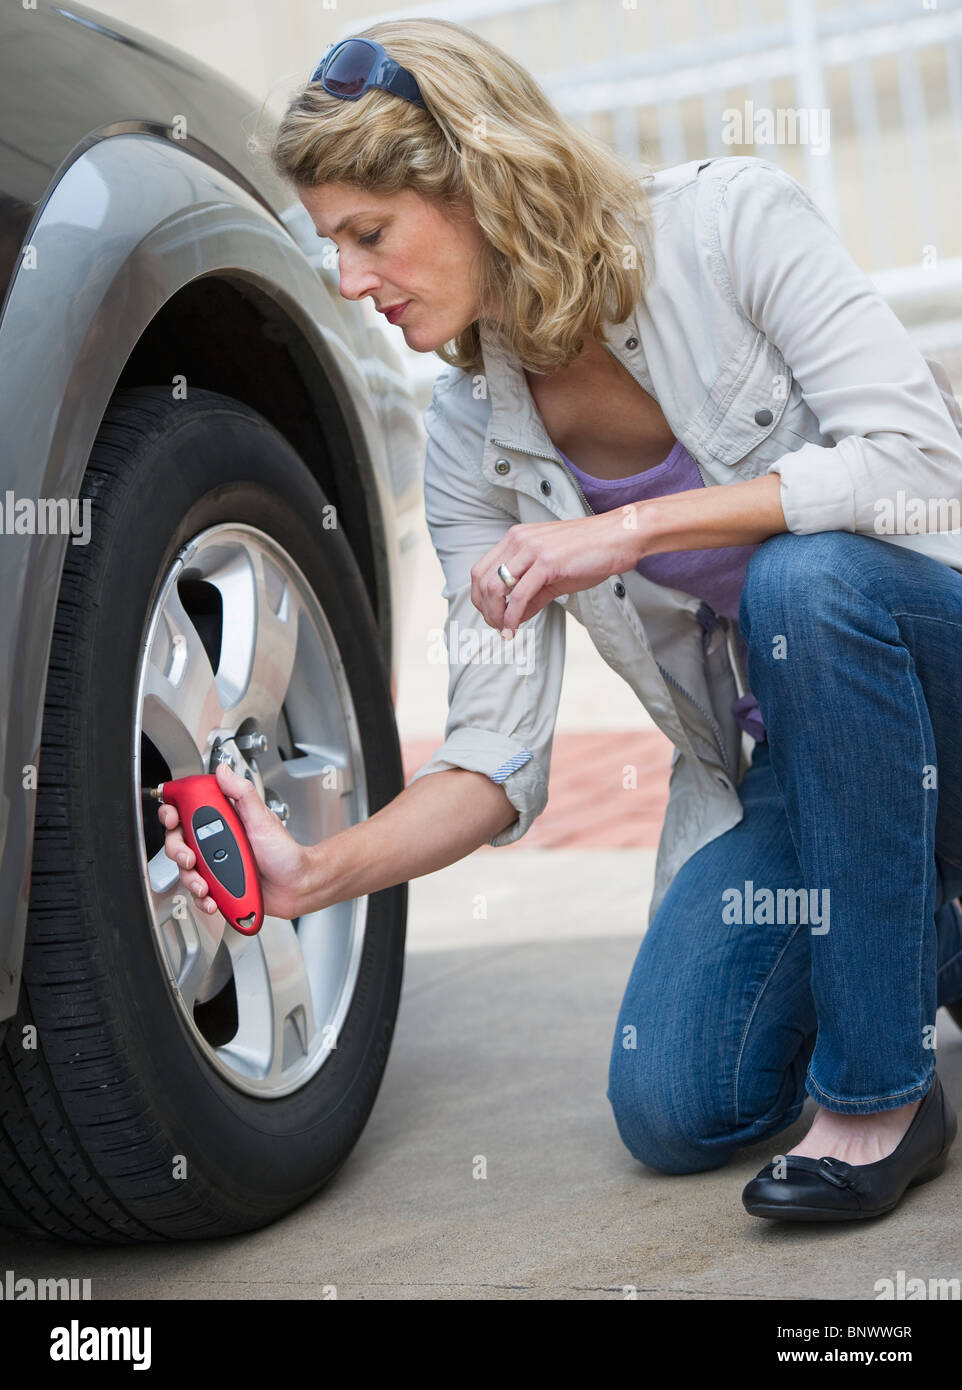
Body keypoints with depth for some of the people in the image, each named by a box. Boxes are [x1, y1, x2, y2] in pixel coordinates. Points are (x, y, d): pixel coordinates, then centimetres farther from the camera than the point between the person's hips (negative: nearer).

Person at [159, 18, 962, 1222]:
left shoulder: (726, 221, -17)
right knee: (675, 1109, -13)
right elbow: (497, 758, -8)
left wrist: (633, 524, -29)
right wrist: (316, 874, -23)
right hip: (773, 768, 4)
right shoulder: (469, 442, -5)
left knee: (807, 575, -37)